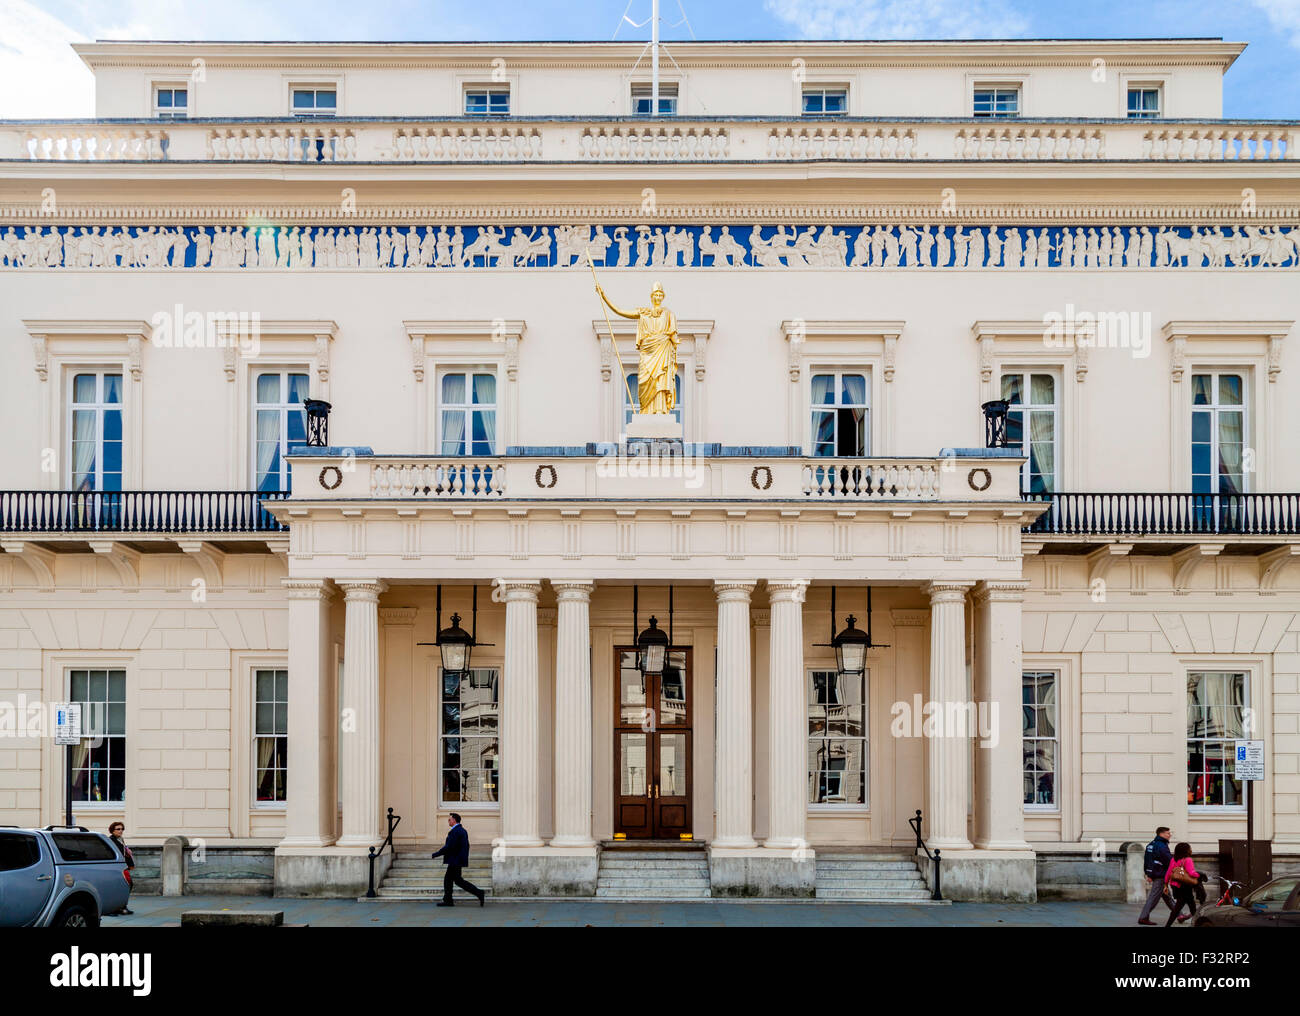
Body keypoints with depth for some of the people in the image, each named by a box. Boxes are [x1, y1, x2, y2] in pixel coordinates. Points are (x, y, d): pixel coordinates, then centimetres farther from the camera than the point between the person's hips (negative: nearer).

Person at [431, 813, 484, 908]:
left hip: (455, 861, -10)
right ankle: (447, 900, 12)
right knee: (447, 879, 12)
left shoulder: (454, 831, -17)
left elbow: (448, 847, -22)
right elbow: (466, 846, 18)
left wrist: (435, 854, -14)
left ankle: (479, 893, -9)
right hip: (459, 860, 10)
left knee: (458, 880, -6)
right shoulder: (462, 830, 14)